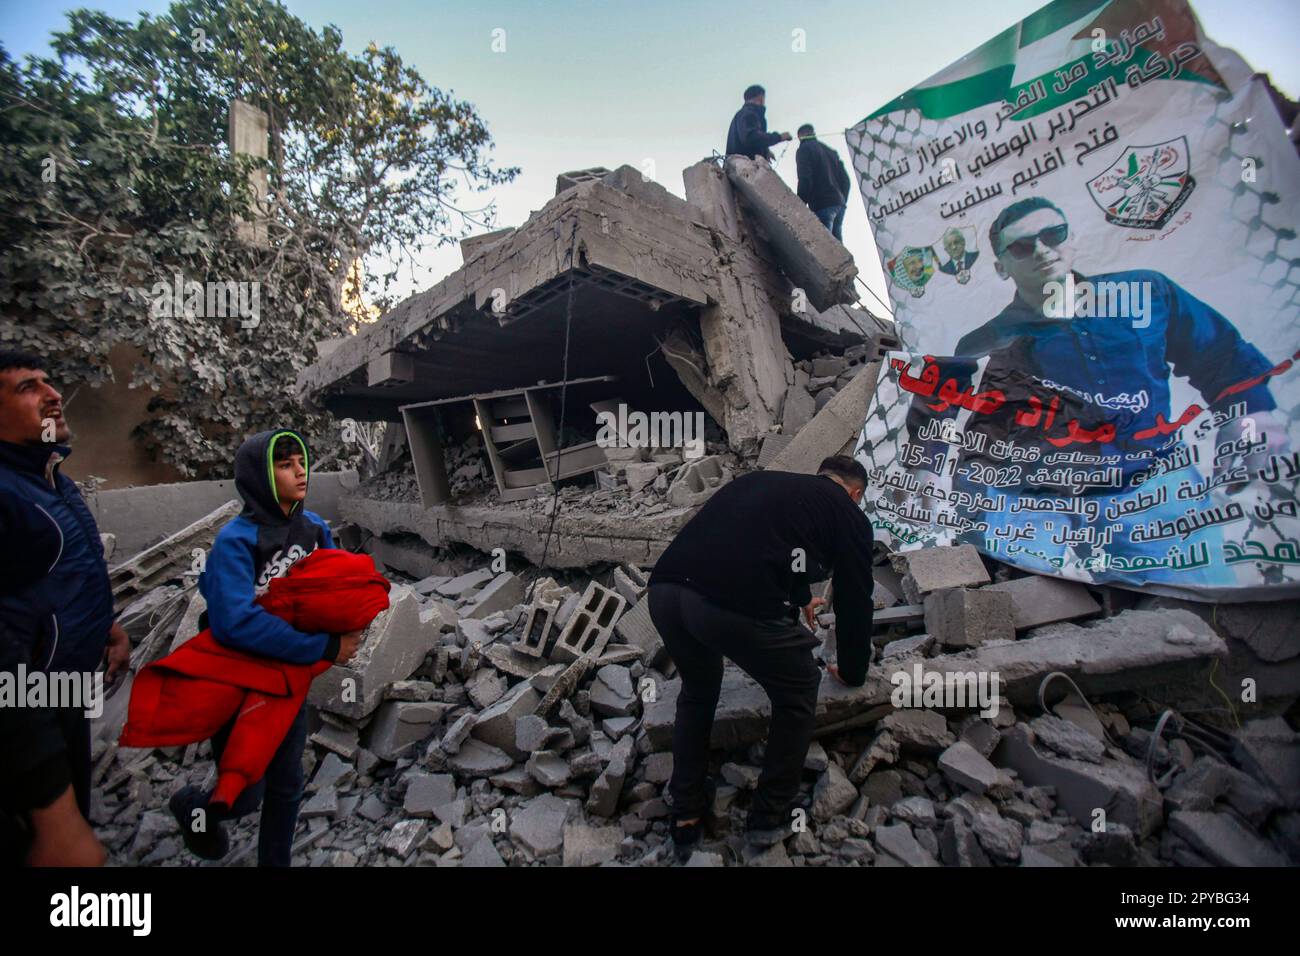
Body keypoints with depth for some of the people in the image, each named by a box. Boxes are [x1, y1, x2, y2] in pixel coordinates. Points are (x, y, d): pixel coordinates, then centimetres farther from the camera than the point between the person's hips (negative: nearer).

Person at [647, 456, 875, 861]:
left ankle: (685, 816, 38)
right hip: (739, 608, -6)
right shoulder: (848, 514, 16)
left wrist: (801, 600, 66)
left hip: (664, 590, 6)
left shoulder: (761, 480, 32)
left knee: (697, 691, 34)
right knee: (797, 696, 25)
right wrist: (852, 672, 39)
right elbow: (855, 600, 22)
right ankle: (770, 816, 34)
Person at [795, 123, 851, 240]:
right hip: (839, 203, 7)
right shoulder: (830, 151, 26)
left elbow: (805, 180, -10)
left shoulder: (804, 149, 4)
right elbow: (845, 179, 20)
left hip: (822, 205, -7)